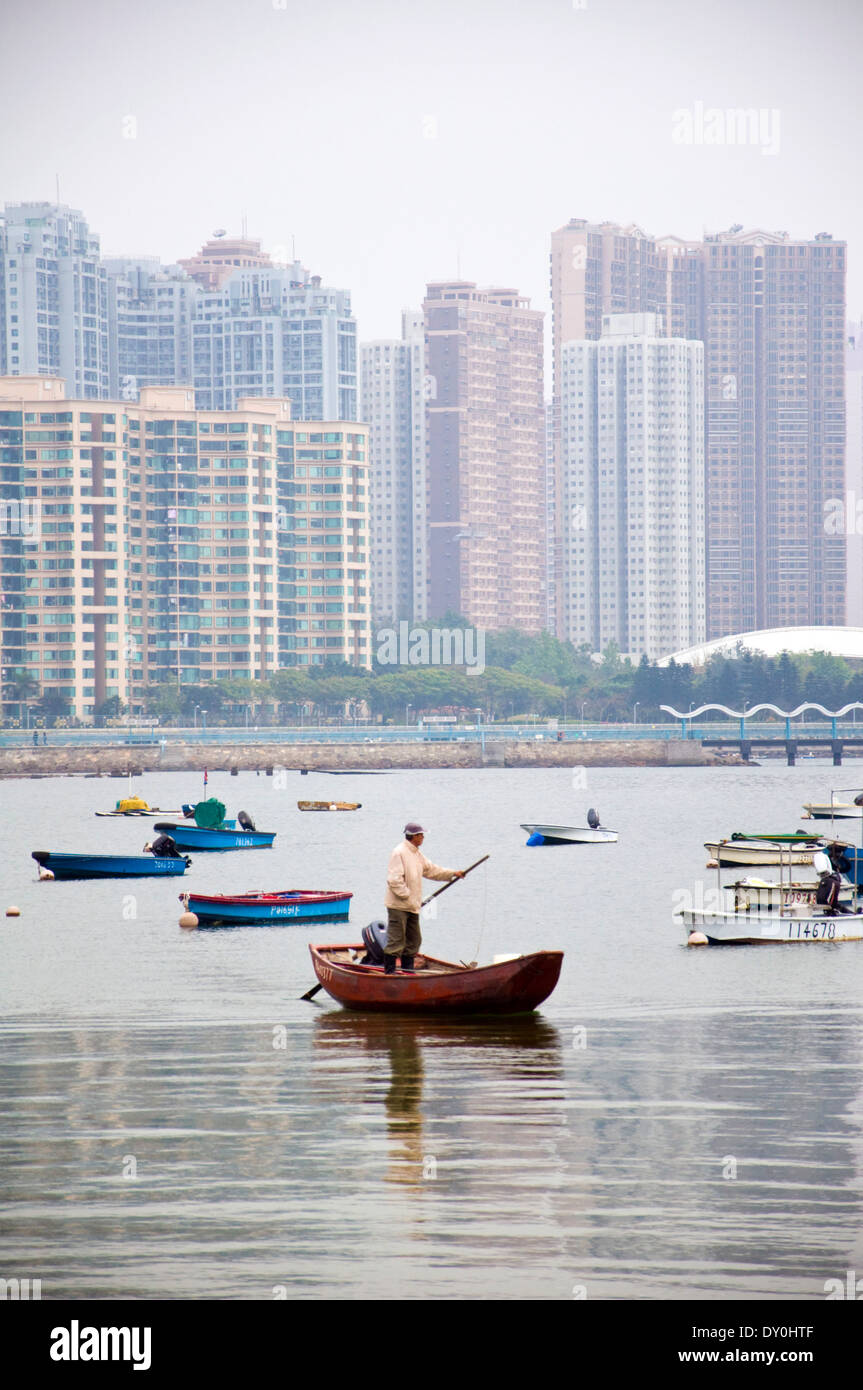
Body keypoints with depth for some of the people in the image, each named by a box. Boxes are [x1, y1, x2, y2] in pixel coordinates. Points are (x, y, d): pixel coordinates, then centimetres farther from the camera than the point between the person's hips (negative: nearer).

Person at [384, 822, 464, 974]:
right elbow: (394, 880, -21)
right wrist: (408, 897, -19)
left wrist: (453, 873, 18)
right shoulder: (399, 853, -15)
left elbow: (431, 870, 24)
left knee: (413, 941, 15)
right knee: (396, 941, -8)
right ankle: (389, 972, -5)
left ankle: (408, 971, 23)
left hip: (412, 907, 10)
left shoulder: (417, 853, 15)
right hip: (398, 906, -10)